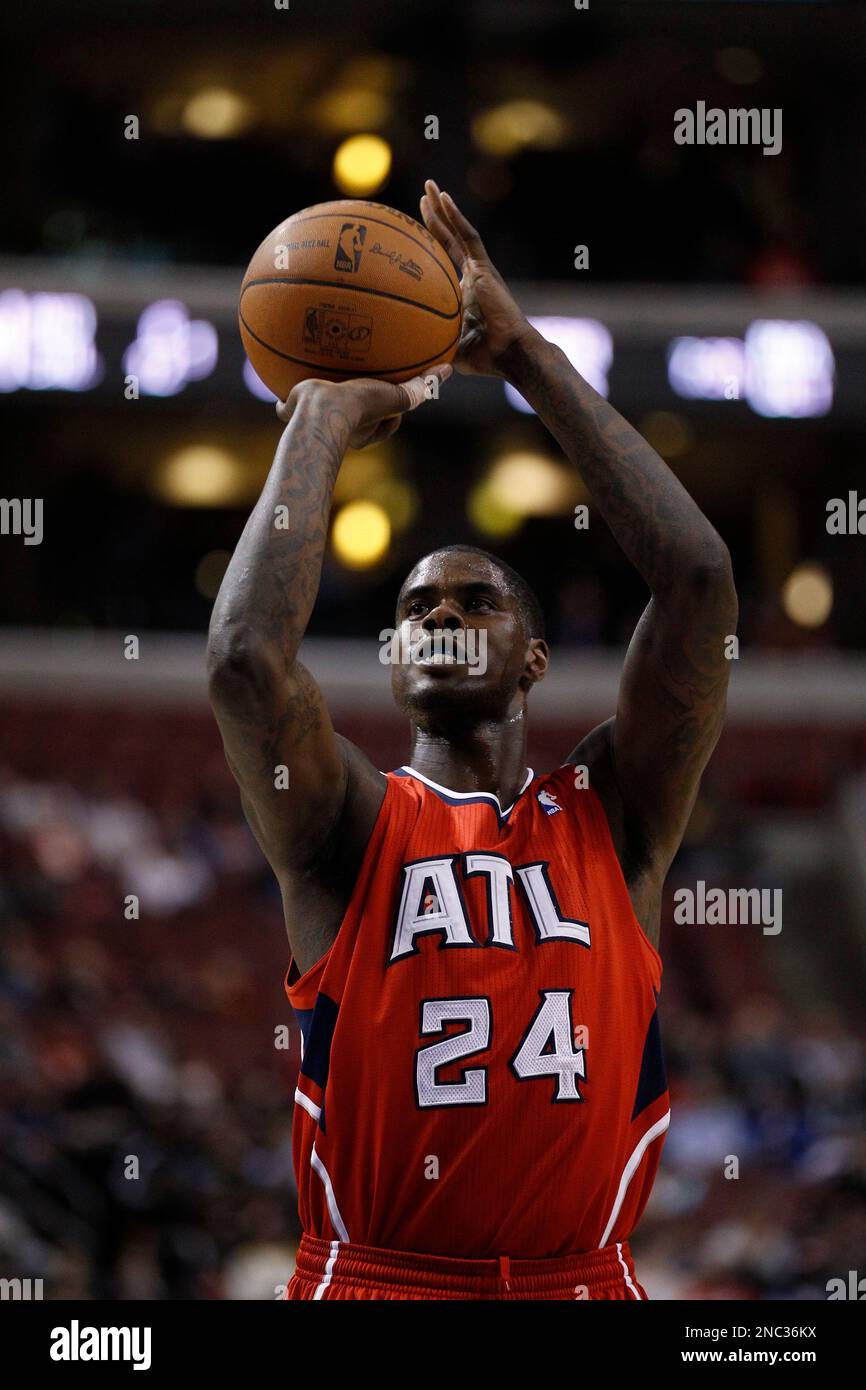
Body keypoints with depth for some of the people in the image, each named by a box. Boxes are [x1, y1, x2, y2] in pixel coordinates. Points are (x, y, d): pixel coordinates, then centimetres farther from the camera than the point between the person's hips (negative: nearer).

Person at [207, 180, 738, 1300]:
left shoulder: (610, 819, 7)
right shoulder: (349, 829, 4)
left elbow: (697, 576, -4)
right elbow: (245, 655, -15)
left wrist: (525, 355, -1)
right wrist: (322, 427, -3)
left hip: (583, 1283, 1)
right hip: (371, 1282, -1)